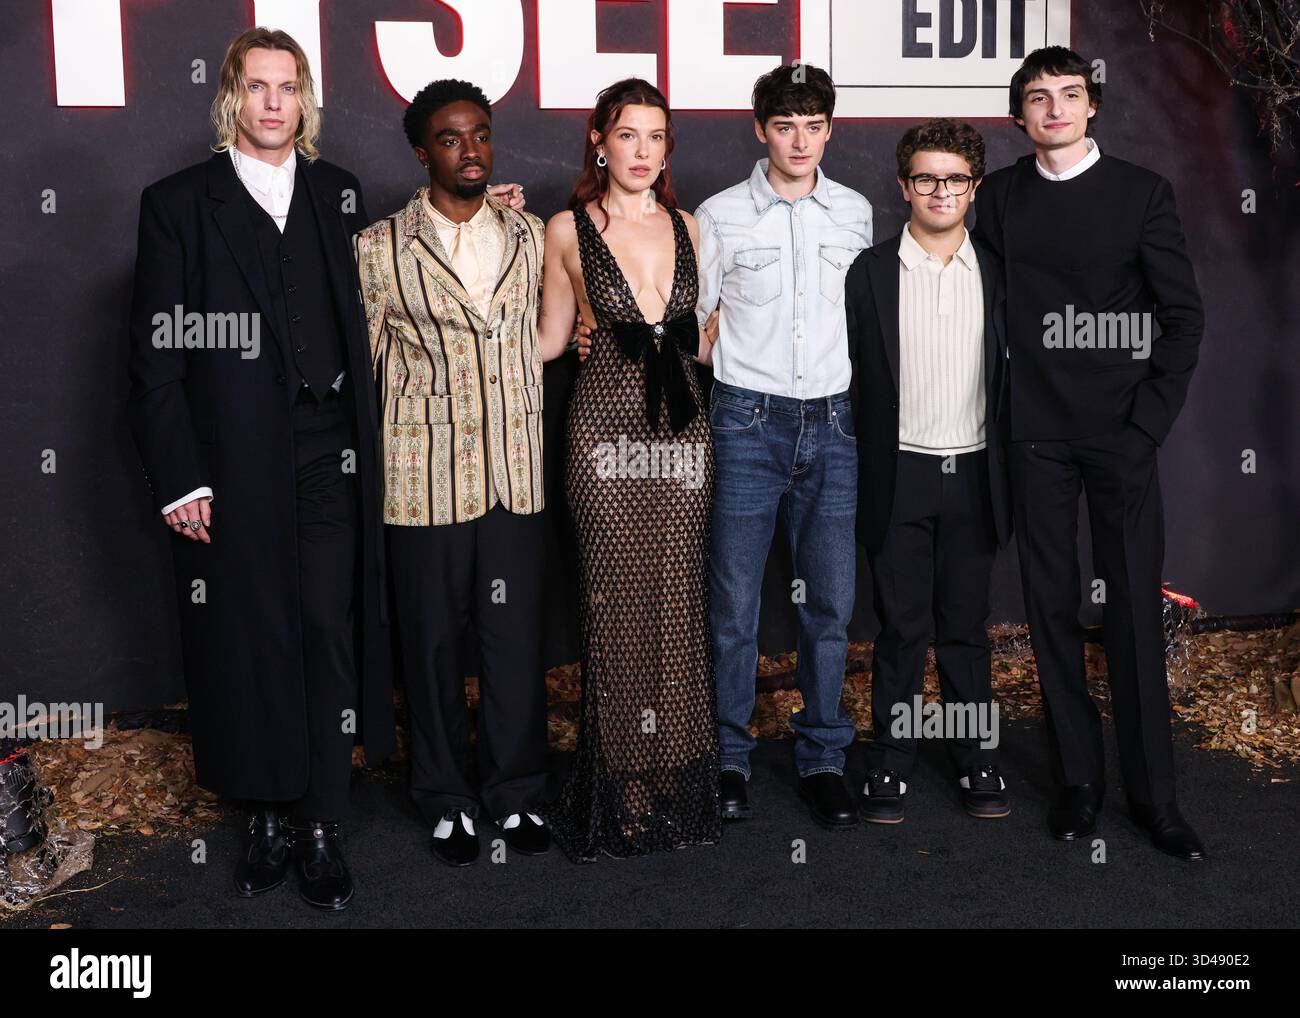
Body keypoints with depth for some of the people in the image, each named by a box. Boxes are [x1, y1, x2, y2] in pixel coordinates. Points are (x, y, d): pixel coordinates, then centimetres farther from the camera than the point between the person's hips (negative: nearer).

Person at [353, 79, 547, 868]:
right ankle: (448, 798, 26)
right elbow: (366, 364, 3)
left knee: (518, 638, 6)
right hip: (426, 480, -2)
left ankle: (517, 791, 24)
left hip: (517, 474, 2)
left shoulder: (530, 235, 8)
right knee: (434, 643, 8)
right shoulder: (381, 248, -1)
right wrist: (372, 473, 1)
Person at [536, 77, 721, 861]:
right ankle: (620, 790, 11)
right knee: (616, 604, -1)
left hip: (681, 433, 3)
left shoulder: (687, 228, 12)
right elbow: (548, 340, 8)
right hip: (607, 434, -3)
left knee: (678, 602, 4)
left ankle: (679, 782, 16)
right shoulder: (568, 230, 4)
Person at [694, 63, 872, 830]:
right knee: (735, 602, 0)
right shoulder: (721, 215, 1)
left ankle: (823, 758, 17)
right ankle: (729, 757, 14)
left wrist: (867, 408, 15)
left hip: (832, 424, 2)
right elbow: (688, 320, 6)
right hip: (748, 422, -2)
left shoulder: (857, 213, 9)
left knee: (832, 602, 4)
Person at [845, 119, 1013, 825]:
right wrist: (853, 477, -2)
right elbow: (844, 377, 1)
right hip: (899, 477, -2)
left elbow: (1012, 377, 9)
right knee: (901, 628, 4)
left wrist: (1008, 474, 3)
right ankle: (890, 764, 15)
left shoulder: (997, 274, 6)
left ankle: (976, 759, 21)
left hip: (973, 476, 2)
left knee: (966, 625, 10)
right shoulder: (869, 272, 0)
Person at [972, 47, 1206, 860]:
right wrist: (999, 410, -1)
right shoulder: (1001, 196, 7)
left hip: (1119, 430, -2)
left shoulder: (1141, 192, 1)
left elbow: (1184, 319, 1)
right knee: (1052, 606, 5)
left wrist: (1149, 424, -7)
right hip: (1035, 434, 2)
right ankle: (1079, 778, 16)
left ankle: (1154, 793, 10)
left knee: (1135, 610, -1)